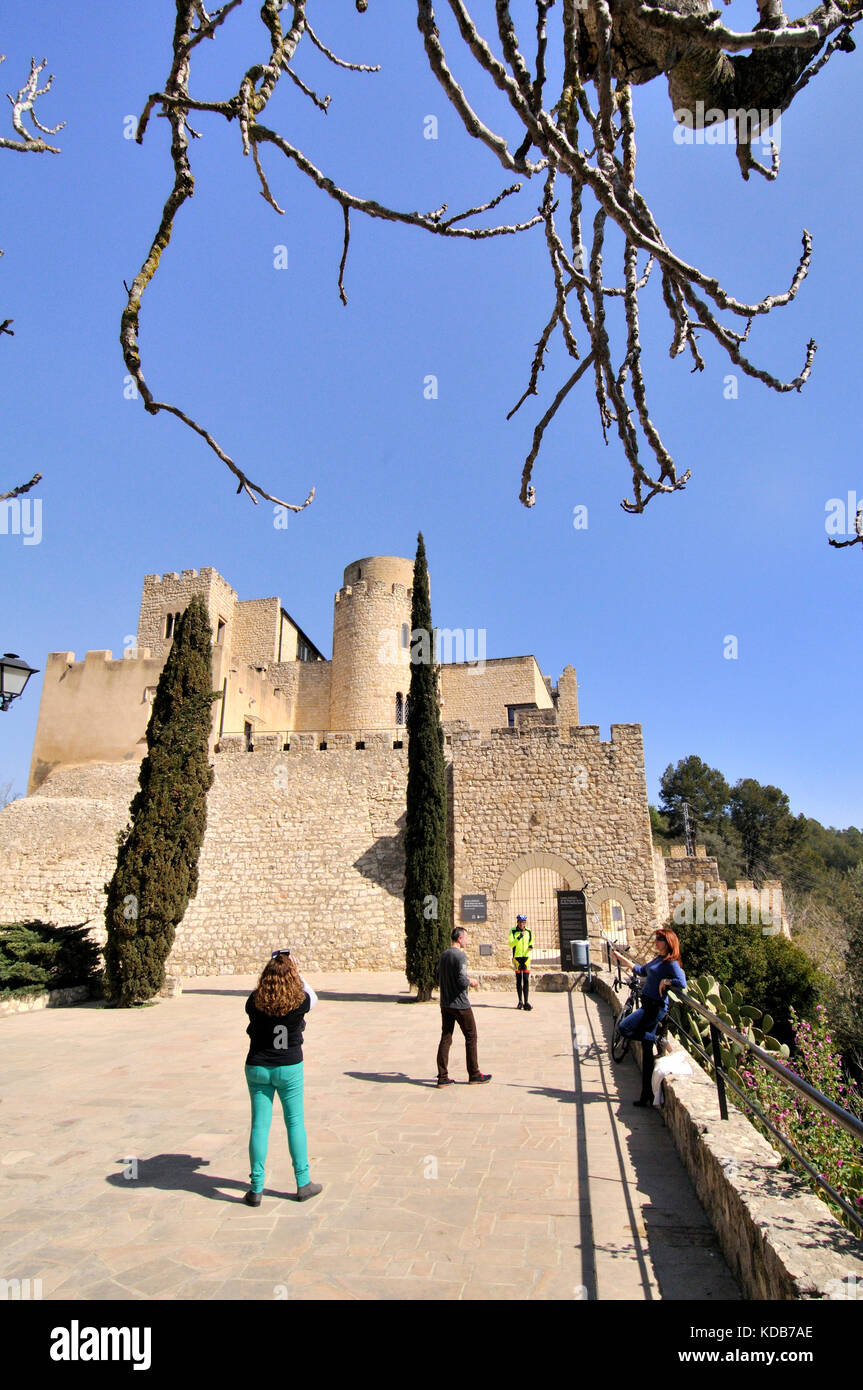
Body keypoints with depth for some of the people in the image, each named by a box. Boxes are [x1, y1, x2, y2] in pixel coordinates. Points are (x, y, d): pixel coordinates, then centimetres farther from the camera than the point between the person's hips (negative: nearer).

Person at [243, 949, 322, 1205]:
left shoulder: (255, 1002, -11)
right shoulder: (299, 1002, -14)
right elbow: (313, 997, 10)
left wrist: (276, 966, 11)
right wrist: (296, 972, 14)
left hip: (257, 1068, 1)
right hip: (289, 1068, -1)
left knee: (260, 1125, 9)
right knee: (295, 1123, 11)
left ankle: (256, 1188, 16)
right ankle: (303, 1183, 19)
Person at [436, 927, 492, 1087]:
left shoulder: (443, 955, 8)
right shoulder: (460, 955, -17)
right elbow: (462, 981, -23)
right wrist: (471, 982, -2)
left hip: (445, 1004, 7)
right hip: (460, 1004, -7)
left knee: (445, 1039, 8)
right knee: (471, 1037, 7)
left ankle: (442, 1077, 8)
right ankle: (474, 1075, 15)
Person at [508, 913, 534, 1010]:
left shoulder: (529, 931, 6)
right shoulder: (513, 931, -3)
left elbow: (531, 941, 17)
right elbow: (511, 944, -12)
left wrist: (531, 946, -6)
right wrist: (519, 937, -25)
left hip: (526, 957, 1)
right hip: (517, 957, -1)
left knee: (526, 980, -5)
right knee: (519, 980, 6)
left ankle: (526, 1002, -6)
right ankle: (520, 1001, 16)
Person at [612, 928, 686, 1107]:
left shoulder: (671, 963, -13)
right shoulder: (658, 959, 14)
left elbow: (682, 983, -28)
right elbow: (641, 971, 28)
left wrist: (664, 981, -19)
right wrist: (621, 958, 31)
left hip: (655, 1007, -9)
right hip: (648, 1005, 9)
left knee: (624, 1028, -14)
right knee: (647, 1051, 10)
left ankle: (659, 1040, 1)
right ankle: (647, 1095, 15)